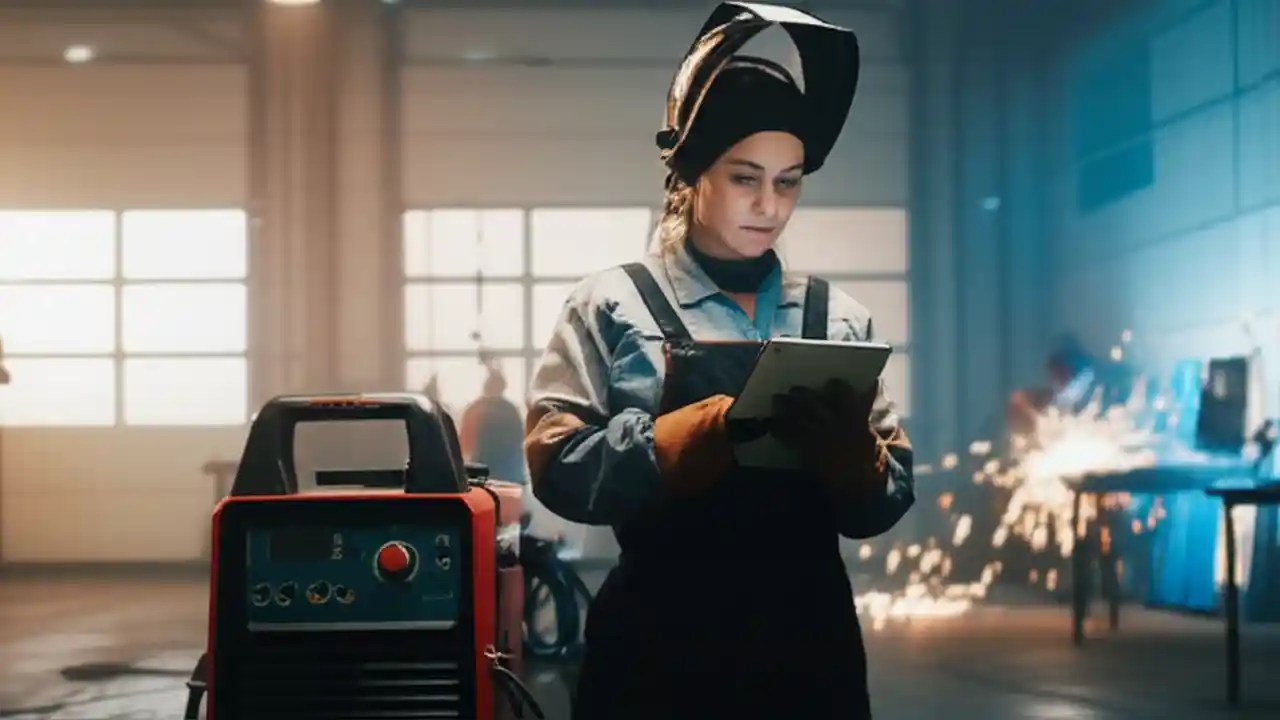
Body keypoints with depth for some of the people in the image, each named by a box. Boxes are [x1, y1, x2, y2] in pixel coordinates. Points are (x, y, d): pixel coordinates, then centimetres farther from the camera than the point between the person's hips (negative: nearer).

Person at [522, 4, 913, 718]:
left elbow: (883, 504, 6)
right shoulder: (614, 305, -1)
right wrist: (720, 424, -21)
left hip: (809, 645, 3)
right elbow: (559, 468, -10)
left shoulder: (838, 318, 7)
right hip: (661, 651, -3)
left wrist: (846, 446, -16)